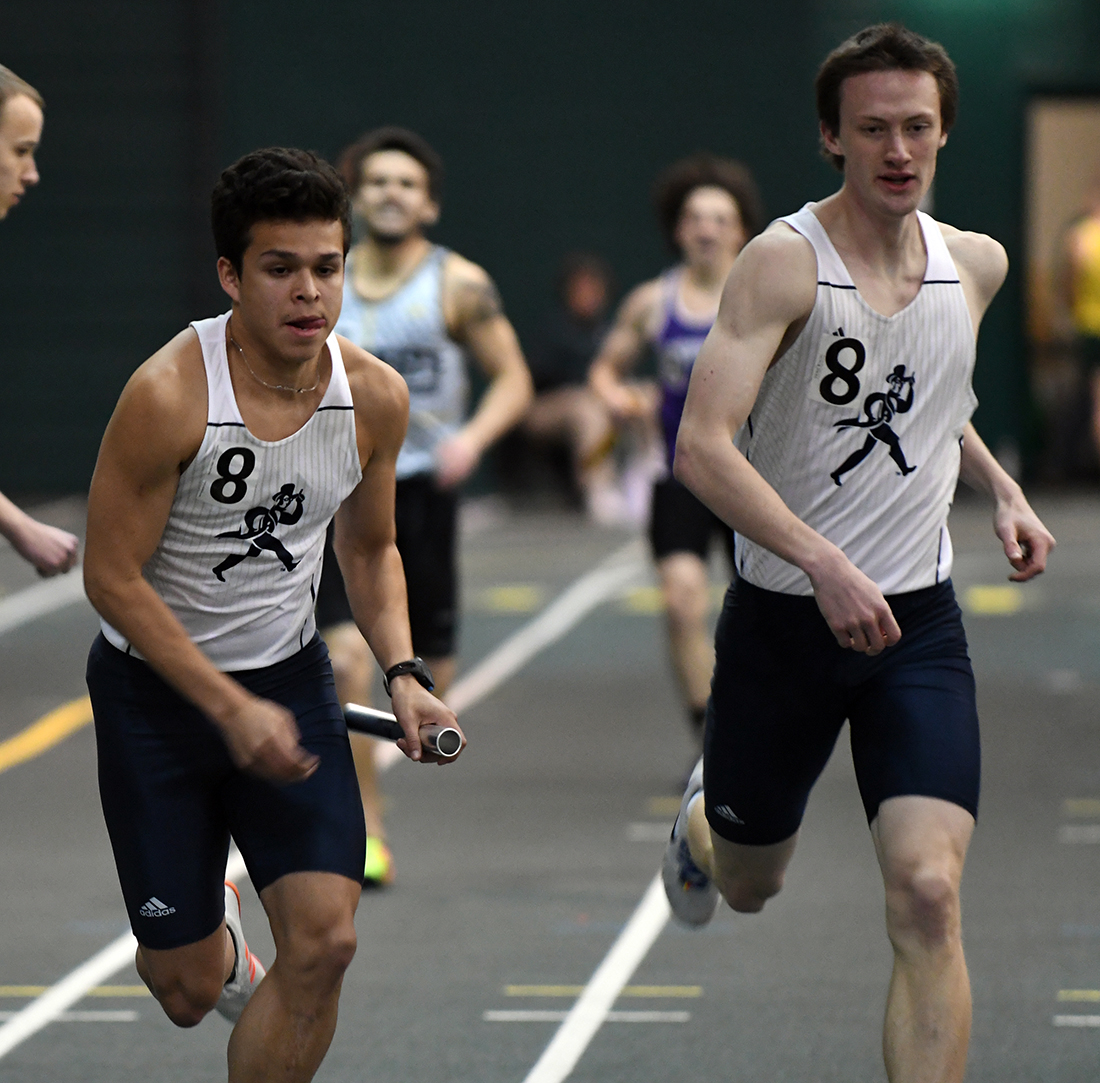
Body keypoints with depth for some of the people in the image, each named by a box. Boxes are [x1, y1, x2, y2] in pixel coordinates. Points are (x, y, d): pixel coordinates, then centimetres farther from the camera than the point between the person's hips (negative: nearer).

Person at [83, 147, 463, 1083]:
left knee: (323, 945, -13)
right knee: (188, 990, 3)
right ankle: (207, 926, 42)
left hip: (289, 676, 4)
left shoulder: (376, 397, -8)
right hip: (154, 687, -3)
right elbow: (112, 577, -17)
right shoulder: (169, 395, -24)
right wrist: (231, 708, -22)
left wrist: (403, 672, -6)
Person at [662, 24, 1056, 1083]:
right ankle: (700, 820, 56)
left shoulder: (978, 263, 3)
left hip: (917, 620, 3)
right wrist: (823, 562, -35)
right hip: (783, 616, -3)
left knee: (927, 894, -15)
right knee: (748, 886, 18)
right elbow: (703, 448, -25)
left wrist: (1002, 490, 10)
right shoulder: (784, 261, -15)